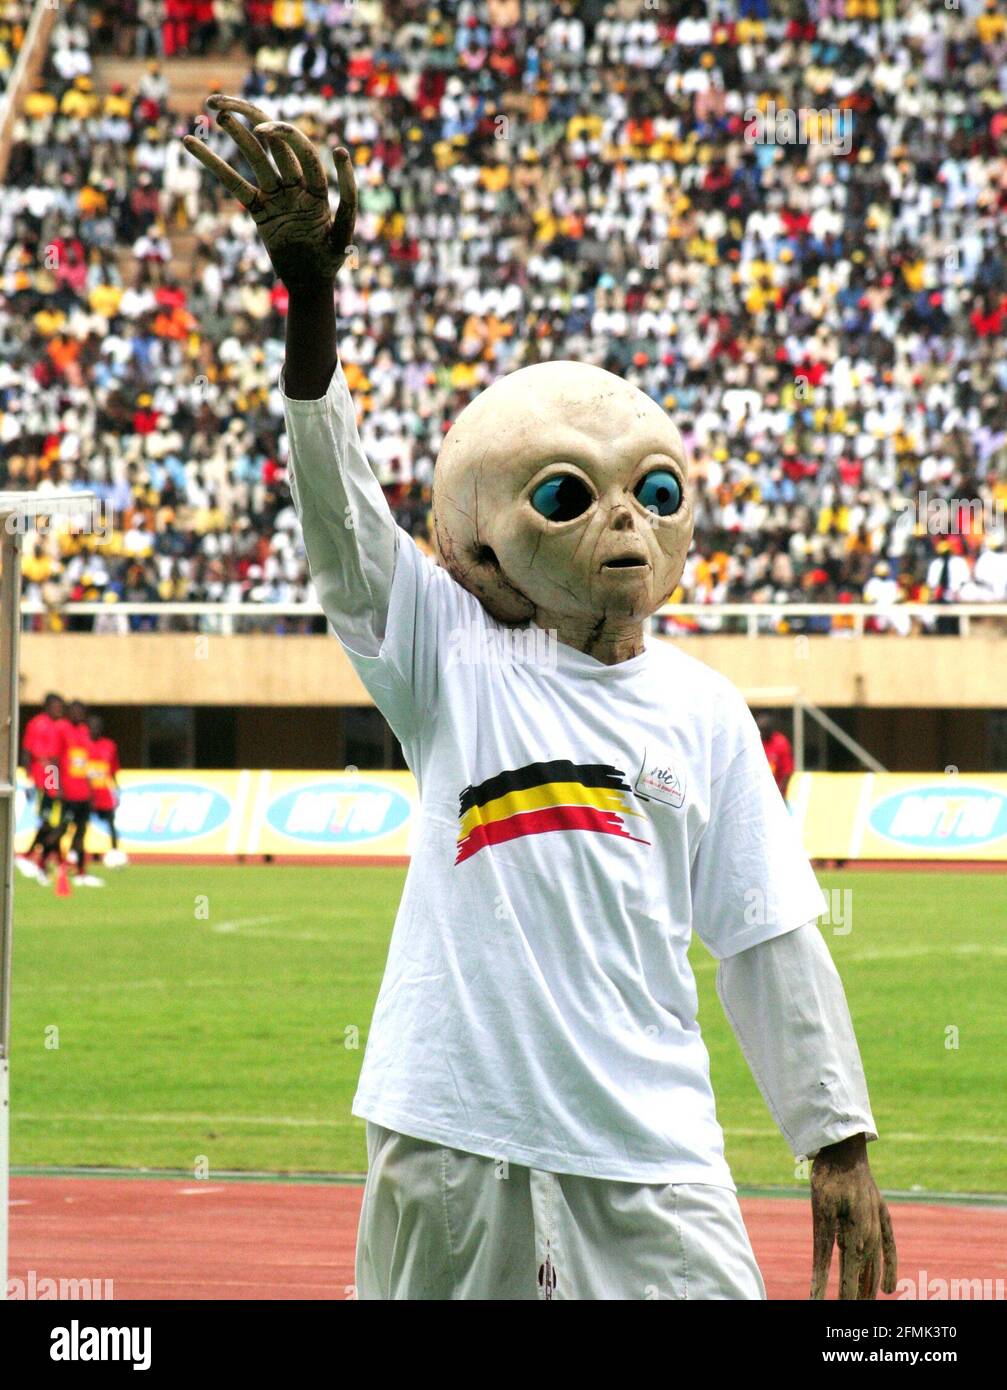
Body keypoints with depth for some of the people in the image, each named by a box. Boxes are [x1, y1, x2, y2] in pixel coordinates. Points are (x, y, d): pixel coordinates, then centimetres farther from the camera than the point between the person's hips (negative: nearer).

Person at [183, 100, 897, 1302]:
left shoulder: (702, 711, 8)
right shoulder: (454, 657, 3)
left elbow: (768, 941, 10)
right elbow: (340, 516, -12)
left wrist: (838, 1146, 6)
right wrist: (311, 302, -28)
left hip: (649, 1156, 1)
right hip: (455, 1144, -1)